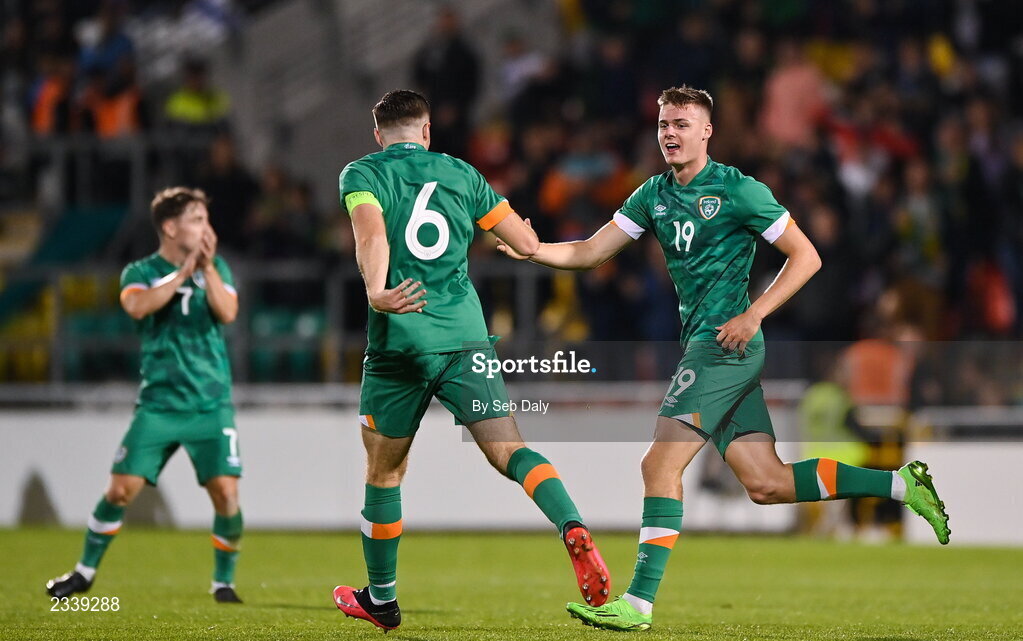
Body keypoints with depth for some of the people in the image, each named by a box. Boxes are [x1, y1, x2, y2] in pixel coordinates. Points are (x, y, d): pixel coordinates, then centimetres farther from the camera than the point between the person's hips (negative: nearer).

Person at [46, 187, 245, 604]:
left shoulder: (216, 268, 8)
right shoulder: (140, 272, 3)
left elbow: (228, 312, -9)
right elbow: (137, 306, -20)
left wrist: (207, 266, -15)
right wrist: (183, 272, -18)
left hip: (210, 405, 1)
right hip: (158, 404, -1)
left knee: (226, 495, -11)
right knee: (122, 489, -5)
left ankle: (223, 582, 7)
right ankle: (85, 571, 14)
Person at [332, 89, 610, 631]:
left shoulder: (362, 174, 7)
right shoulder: (461, 174, 15)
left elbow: (372, 231, -16)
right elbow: (528, 244, 13)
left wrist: (376, 292, -32)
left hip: (399, 341, -1)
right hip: (465, 338, 1)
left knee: (383, 472, 14)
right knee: (509, 451, -5)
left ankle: (380, 600, 25)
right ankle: (573, 530, -33)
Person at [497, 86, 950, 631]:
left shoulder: (738, 190, -8)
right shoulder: (654, 195, 13)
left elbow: (805, 257, -6)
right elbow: (589, 253, 12)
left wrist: (752, 315, -15)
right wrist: (530, 250, -5)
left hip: (725, 343, -8)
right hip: (703, 346, 8)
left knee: (660, 463, -13)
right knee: (766, 484, 7)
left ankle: (639, 603, -12)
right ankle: (901, 484, 18)